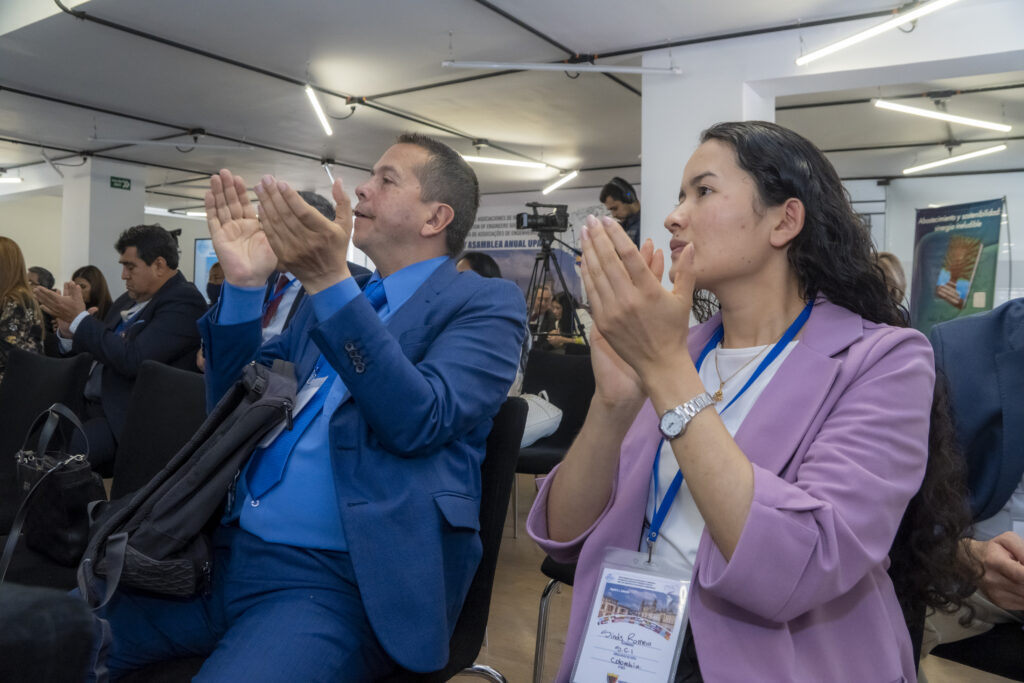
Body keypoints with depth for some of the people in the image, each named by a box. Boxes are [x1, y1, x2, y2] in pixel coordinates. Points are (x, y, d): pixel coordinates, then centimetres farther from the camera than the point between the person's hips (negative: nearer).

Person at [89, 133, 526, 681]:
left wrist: (330, 281, -24)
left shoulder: (485, 303, -2)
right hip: (226, 553, 6)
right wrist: (244, 284, -2)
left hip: (337, 583, -6)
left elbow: (420, 419, -18)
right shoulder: (329, 298, 17)